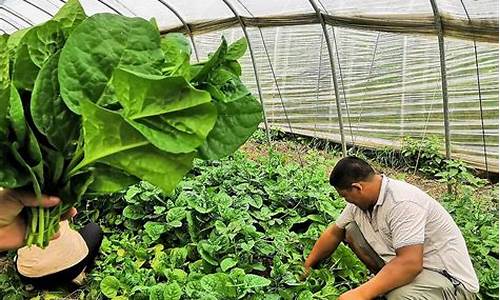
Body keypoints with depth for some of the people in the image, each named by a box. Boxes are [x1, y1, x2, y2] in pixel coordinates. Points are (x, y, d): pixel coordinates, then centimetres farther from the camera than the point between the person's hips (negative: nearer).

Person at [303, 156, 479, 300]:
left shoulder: (401, 203, -28)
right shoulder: (362, 200, -1)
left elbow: (411, 264, -35)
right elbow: (334, 233, 10)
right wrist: (307, 266, 15)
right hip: (408, 263, 8)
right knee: (351, 229, 1)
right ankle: (390, 284, 6)